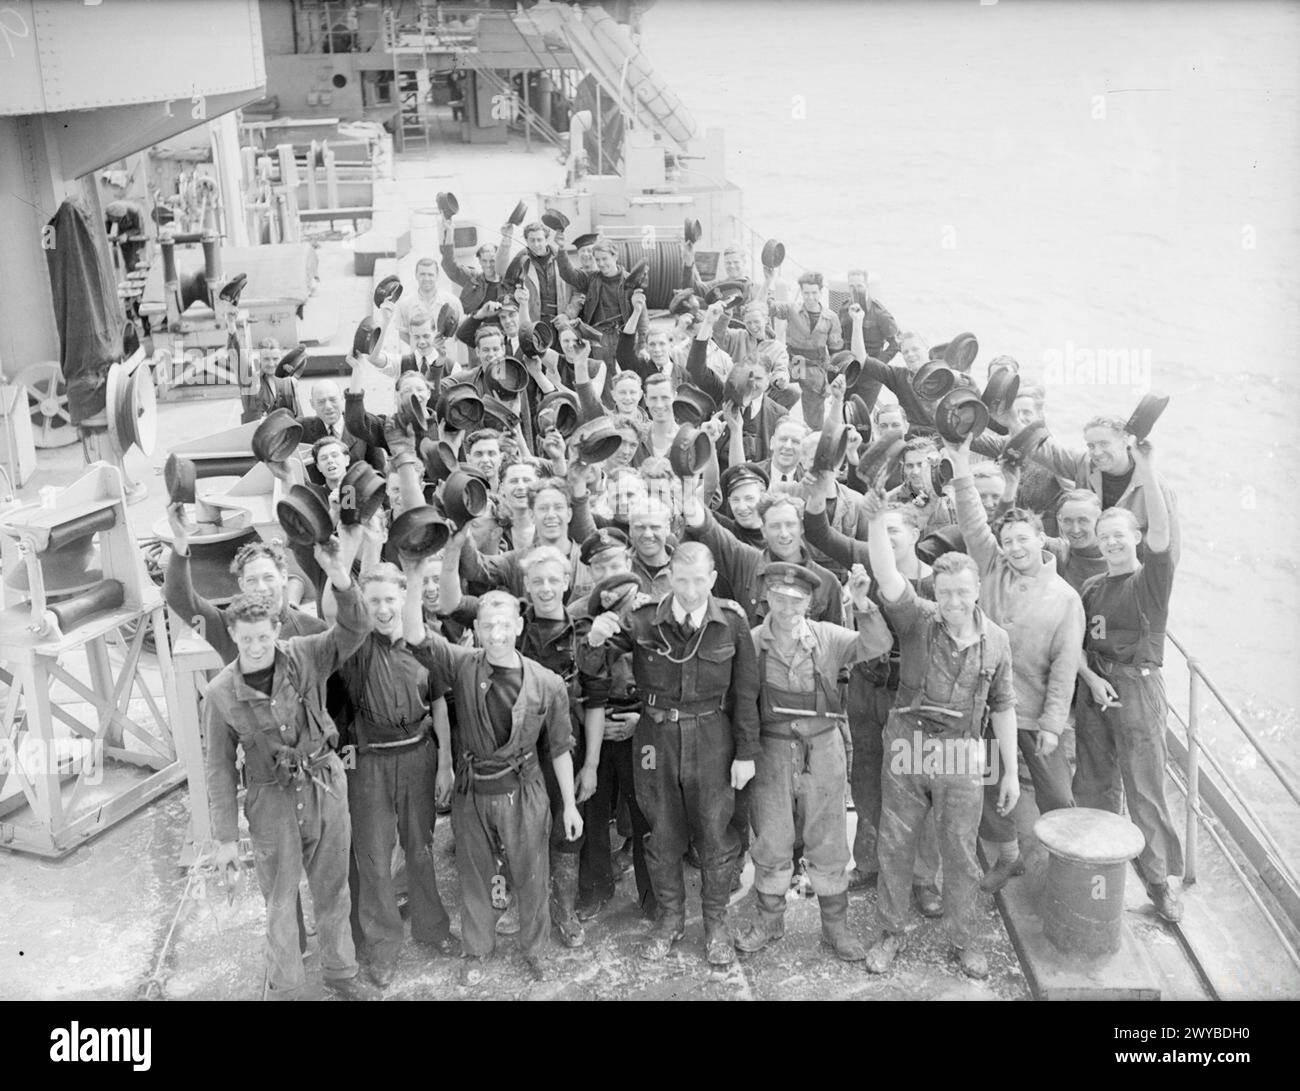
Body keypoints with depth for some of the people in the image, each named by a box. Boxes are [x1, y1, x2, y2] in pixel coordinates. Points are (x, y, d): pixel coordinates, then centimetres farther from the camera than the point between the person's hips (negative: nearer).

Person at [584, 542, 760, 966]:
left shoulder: (731, 622, -9)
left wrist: (746, 752, -2)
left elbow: (745, 692, -3)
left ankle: (716, 921, 31)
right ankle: (670, 917, 34)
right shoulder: (645, 620, -10)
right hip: (657, 737, 1)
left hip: (712, 739, -1)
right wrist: (596, 637, -48)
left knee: (714, 831, 9)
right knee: (662, 832, 13)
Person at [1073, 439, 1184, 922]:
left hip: (1139, 688, -5)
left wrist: (1147, 471, -31)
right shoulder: (1091, 588, 11)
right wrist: (1091, 678, -9)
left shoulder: (1151, 580, -2)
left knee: (1145, 789, -2)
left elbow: (1161, 530, -20)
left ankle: (1159, 879, 9)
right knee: (1094, 786, 11)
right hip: (1094, 689, 5)